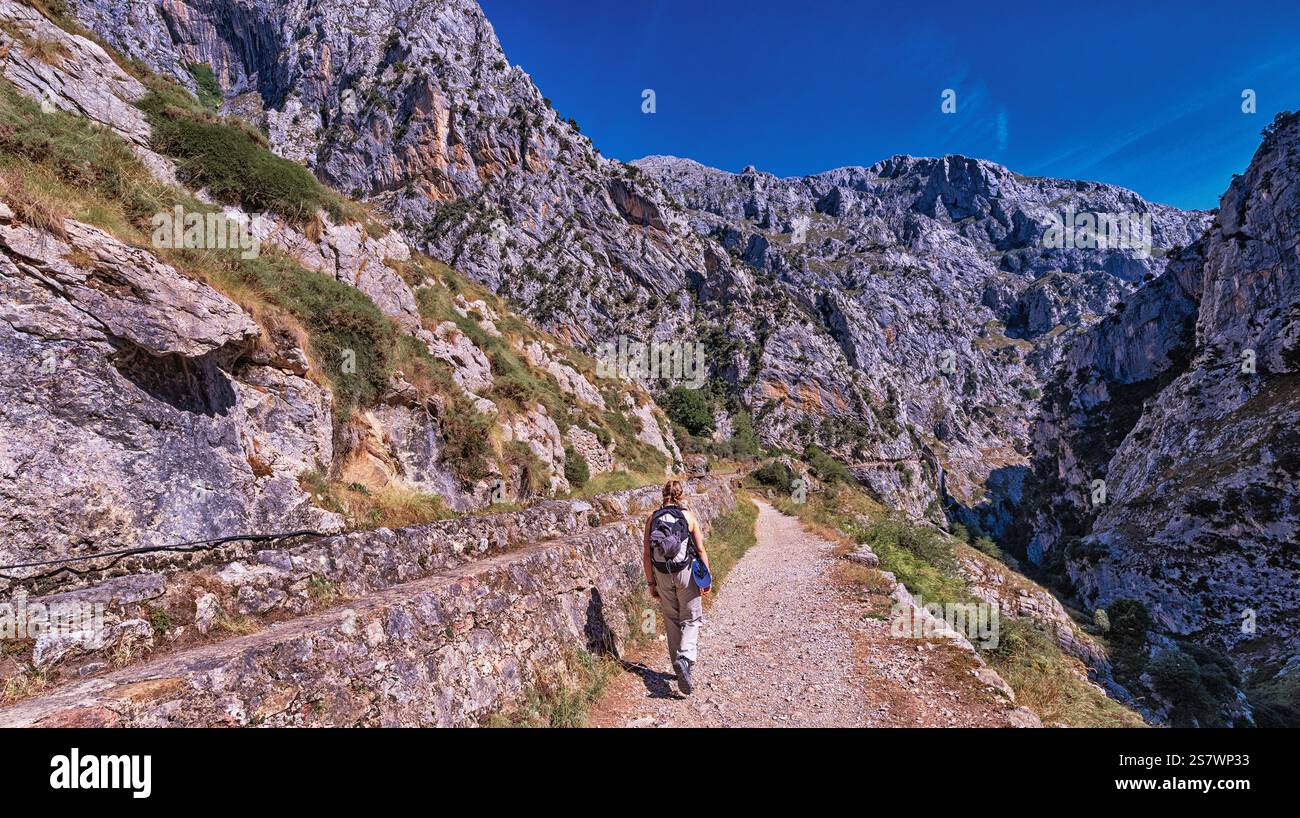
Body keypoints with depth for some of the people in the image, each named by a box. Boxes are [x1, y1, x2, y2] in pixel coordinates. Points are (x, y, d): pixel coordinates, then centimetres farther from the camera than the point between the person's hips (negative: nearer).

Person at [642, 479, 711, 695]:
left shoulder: (652, 519, 0)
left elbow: (646, 555, -1)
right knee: (691, 619, 8)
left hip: (662, 575, 3)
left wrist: (651, 583, 6)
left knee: (672, 620, 17)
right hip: (686, 572, -2)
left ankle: (680, 668, 24)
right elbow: (700, 550, -5)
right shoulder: (688, 516, -5)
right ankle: (684, 658, -15)